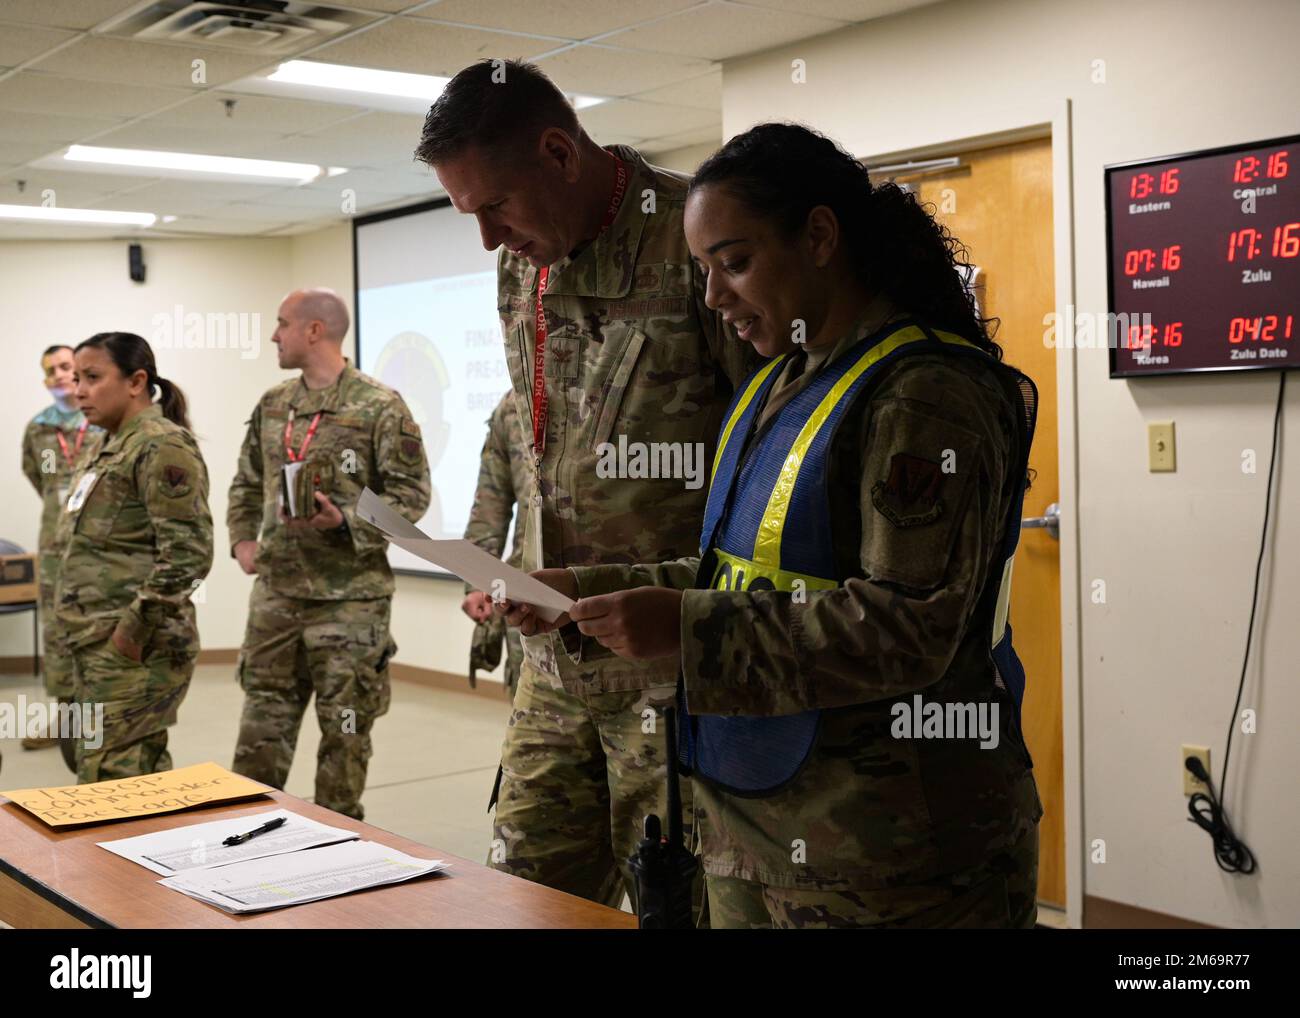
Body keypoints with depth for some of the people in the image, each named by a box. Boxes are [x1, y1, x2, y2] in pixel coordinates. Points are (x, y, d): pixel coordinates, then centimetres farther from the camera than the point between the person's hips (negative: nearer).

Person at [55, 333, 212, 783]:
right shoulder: (102, 447, 16)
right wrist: (86, 628, 16)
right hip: (96, 642, 9)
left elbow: (186, 553, -20)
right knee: (144, 777, 14)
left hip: (134, 648, -9)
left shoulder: (163, 447, -12)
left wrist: (133, 630, -19)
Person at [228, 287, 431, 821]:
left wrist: (345, 523, -20)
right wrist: (242, 539, 6)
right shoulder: (272, 405, 11)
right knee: (262, 723, 12)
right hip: (276, 591, 6)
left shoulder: (380, 407, -9)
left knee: (344, 728, 5)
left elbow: (411, 492, -9)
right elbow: (246, 484, 21)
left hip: (349, 597, -5)